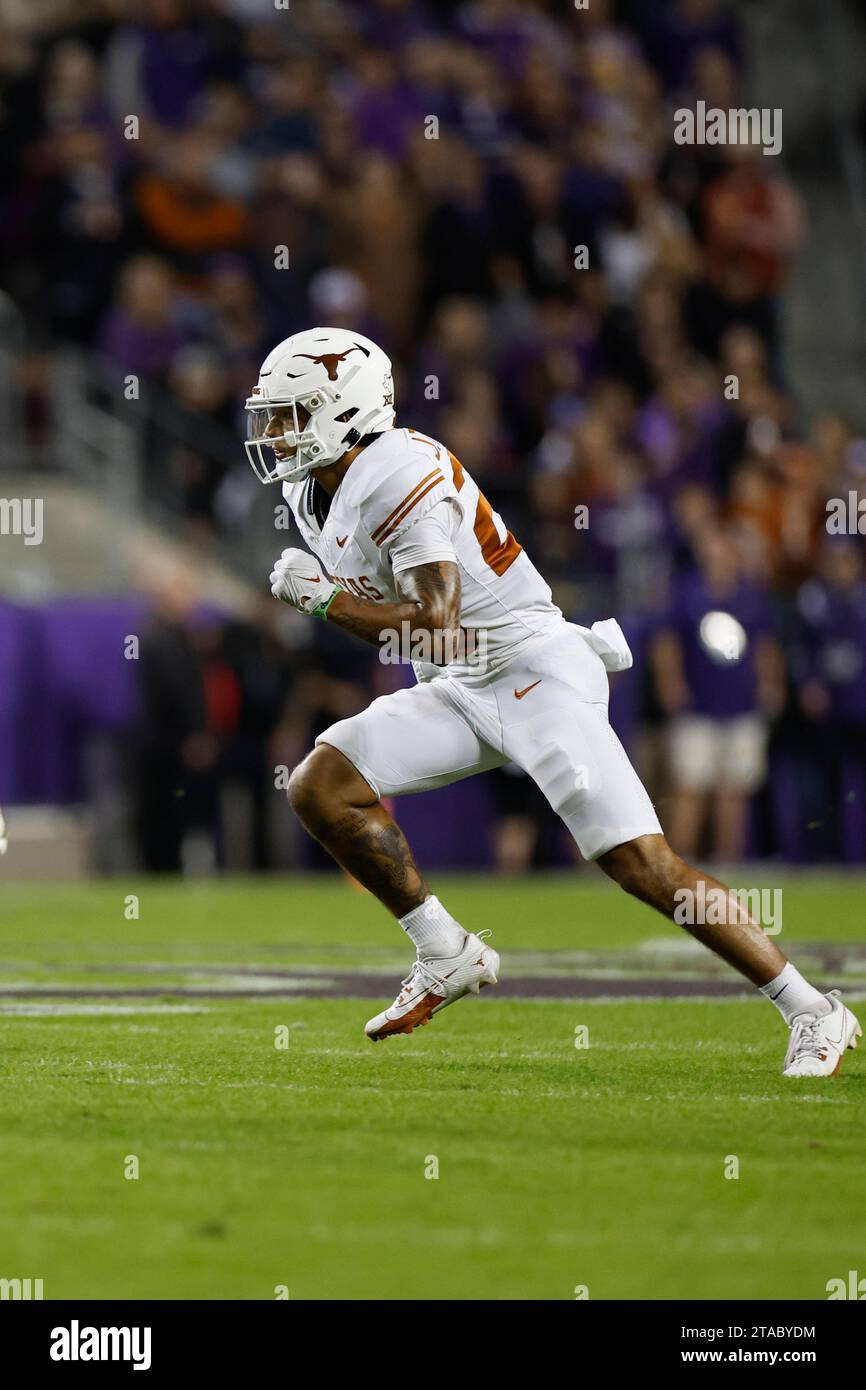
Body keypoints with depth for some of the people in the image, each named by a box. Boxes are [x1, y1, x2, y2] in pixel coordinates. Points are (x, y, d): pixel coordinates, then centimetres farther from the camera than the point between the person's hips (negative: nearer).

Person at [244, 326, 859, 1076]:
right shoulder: (313, 491, 10)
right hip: (466, 689, 9)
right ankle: (448, 958, 5)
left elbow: (437, 629, -24)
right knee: (321, 785, -6)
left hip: (536, 673, -9)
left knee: (641, 862, -15)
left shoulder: (398, 477, -20)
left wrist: (326, 598, -17)